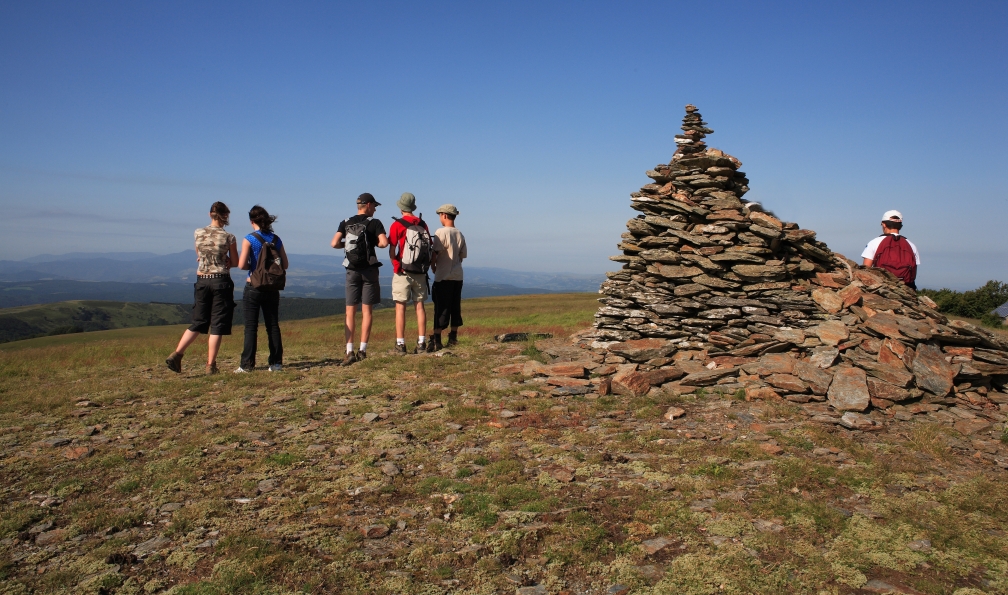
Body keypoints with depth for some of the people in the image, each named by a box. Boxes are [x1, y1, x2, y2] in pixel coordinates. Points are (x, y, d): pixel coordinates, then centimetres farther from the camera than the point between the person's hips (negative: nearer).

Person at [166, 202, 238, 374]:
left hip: (202, 281, 4)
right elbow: (235, 263, 2)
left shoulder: (198, 233, 3)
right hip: (221, 281, -4)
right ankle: (210, 365, 3)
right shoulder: (228, 237, -7)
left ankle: (176, 354, 3)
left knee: (198, 323, 15)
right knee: (217, 324, 3)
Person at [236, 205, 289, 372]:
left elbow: (242, 265, -16)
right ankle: (276, 363, 9)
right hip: (272, 288, 4)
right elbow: (284, 265, 5)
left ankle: (247, 364, 3)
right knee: (273, 325, 8)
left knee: (251, 327, 1)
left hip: (253, 287, -3)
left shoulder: (249, 239, -9)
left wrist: (252, 267, 4)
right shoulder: (276, 239, 3)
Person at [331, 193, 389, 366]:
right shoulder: (374, 223, -3)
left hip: (352, 270, 3)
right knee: (366, 311, 3)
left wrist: (347, 244, 13)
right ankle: (362, 350, 1)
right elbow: (384, 242, -17)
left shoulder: (345, 223, 6)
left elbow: (335, 244, -6)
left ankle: (349, 352, -3)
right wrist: (374, 243, 5)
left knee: (350, 312, 4)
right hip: (369, 269, -2)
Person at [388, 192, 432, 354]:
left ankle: (400, 345, 0)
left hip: (403, 273, -4)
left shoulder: (397, 225, -7)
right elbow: (430, 249, 8)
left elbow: (392, 251, -9)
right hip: (420, 273, 4)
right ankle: (421, 343, 9)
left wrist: (396, 266, 8)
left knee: (400, 307, 0)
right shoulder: (423, 224, 7)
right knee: (419, 306, 9)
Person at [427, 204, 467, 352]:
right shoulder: (460, 235, 9)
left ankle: (436, 339, -9)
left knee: (441, 308, -7)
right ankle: (453, 337, 17)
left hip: (443, 277, -6)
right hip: (458, 276, 6)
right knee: (455, 308, 11)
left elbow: (434, 254, -12)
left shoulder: (441, 232, -11)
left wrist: (434, 268, 4)